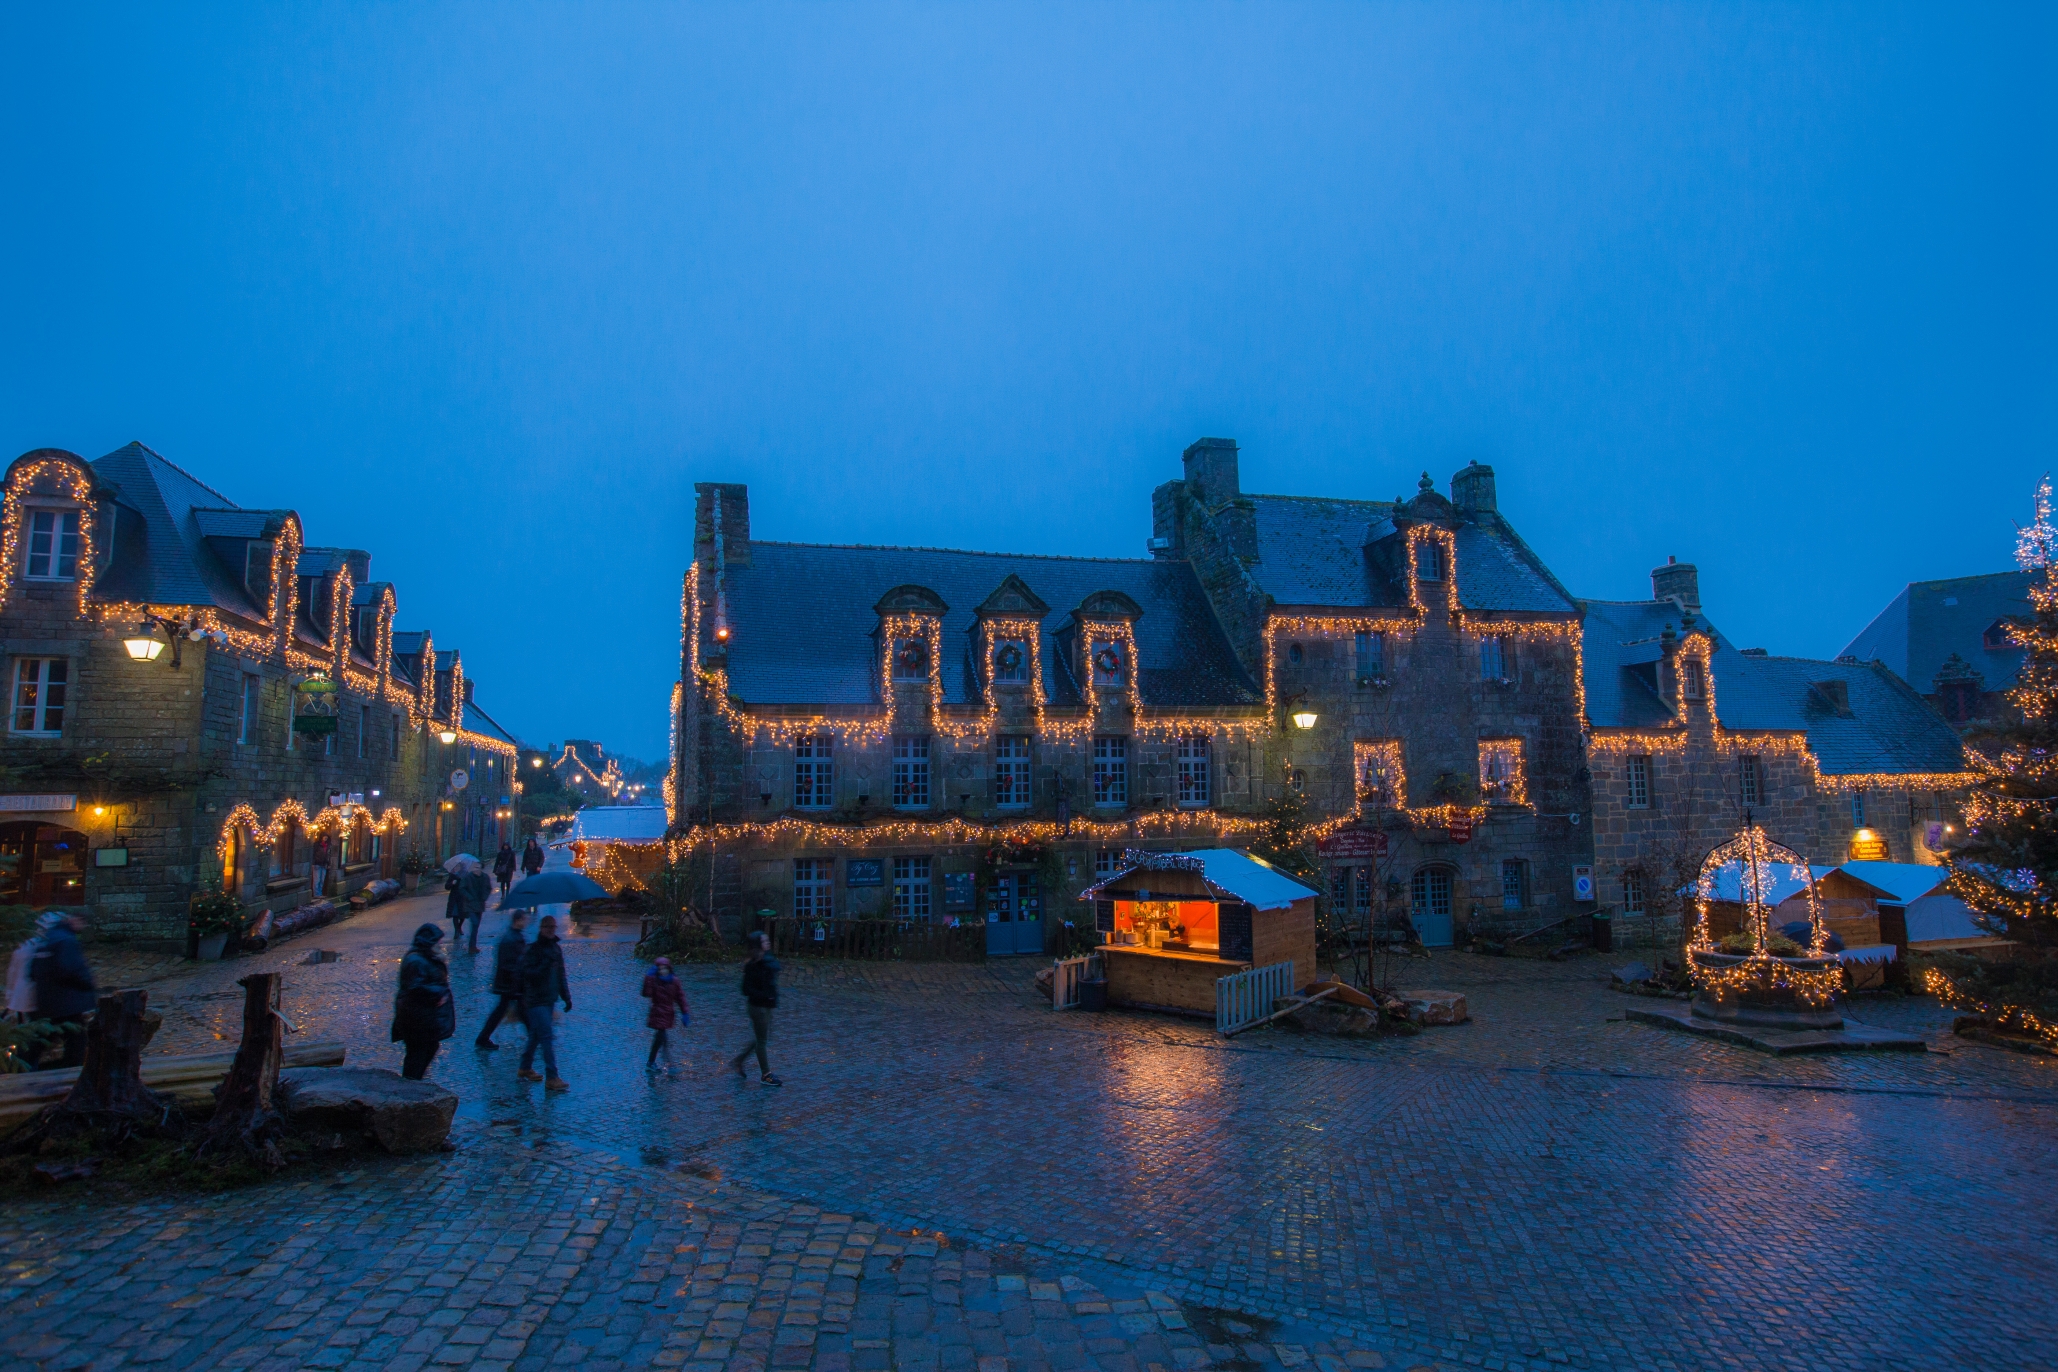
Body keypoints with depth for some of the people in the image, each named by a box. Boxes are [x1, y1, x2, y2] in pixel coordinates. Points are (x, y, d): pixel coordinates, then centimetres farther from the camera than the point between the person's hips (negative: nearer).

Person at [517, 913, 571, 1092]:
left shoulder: (556, 949, 11)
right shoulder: (533, 950, -10)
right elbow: (529, 974, -18)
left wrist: (566, 996, 16)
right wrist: (545, 965, -30)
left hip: (550, 1000, 7)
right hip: (536, 1001, -7)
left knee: (536, 1035, 18)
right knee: (547, 1037, -11)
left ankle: (525, 1069, 33)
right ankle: (552, 1078, -11)